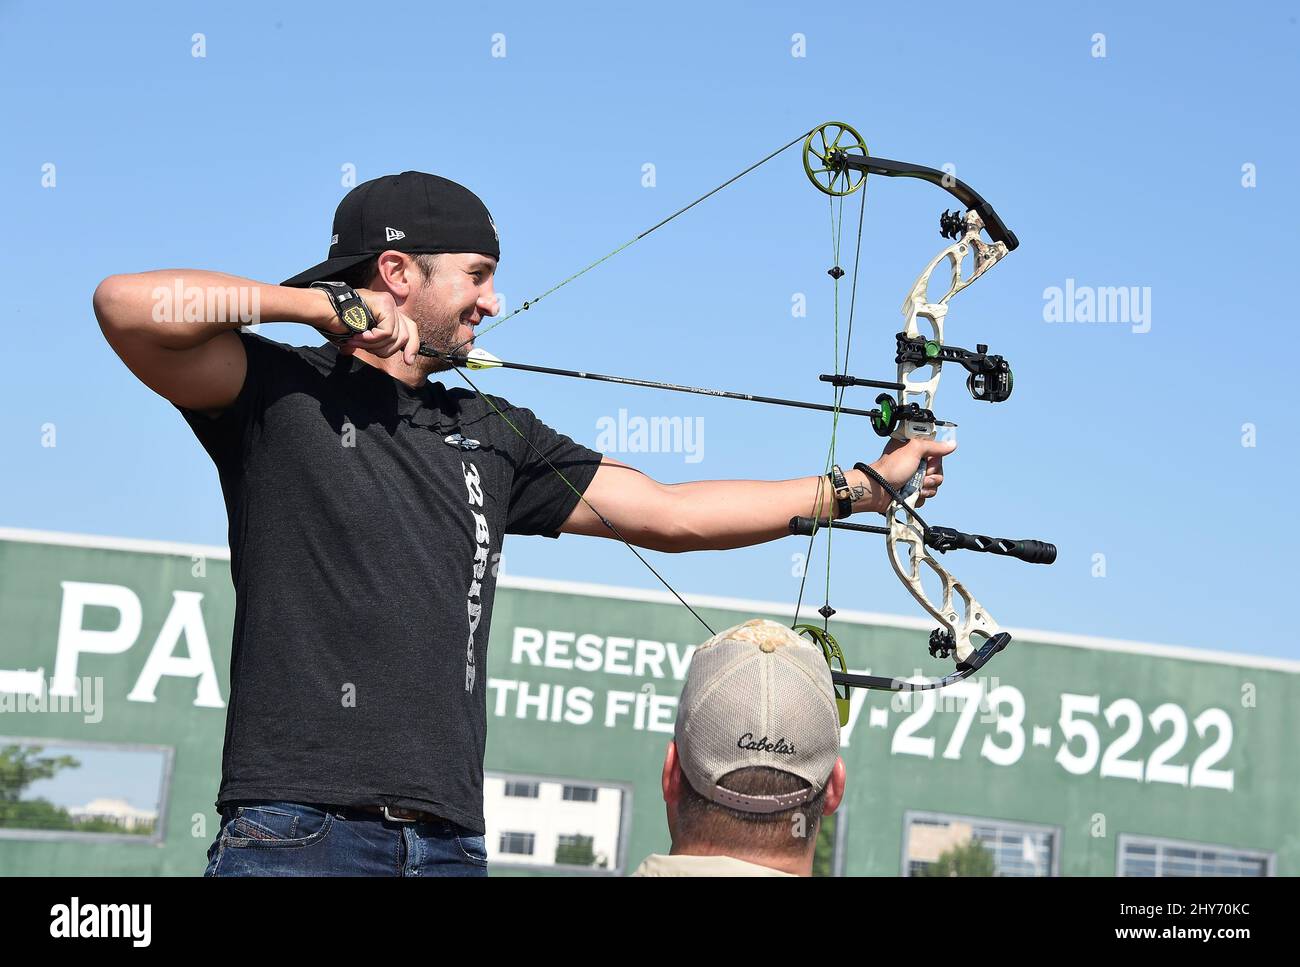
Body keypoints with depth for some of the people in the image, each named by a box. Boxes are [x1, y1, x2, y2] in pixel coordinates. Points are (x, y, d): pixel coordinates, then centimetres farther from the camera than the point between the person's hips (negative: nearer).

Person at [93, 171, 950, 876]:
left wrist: (864, 486, 19)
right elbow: (129, 304, -16)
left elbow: (672, 514, 21)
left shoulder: (495, 437, 19)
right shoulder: (280, 393, 1)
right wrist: (326, 303, -9)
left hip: (451, 843, 6)